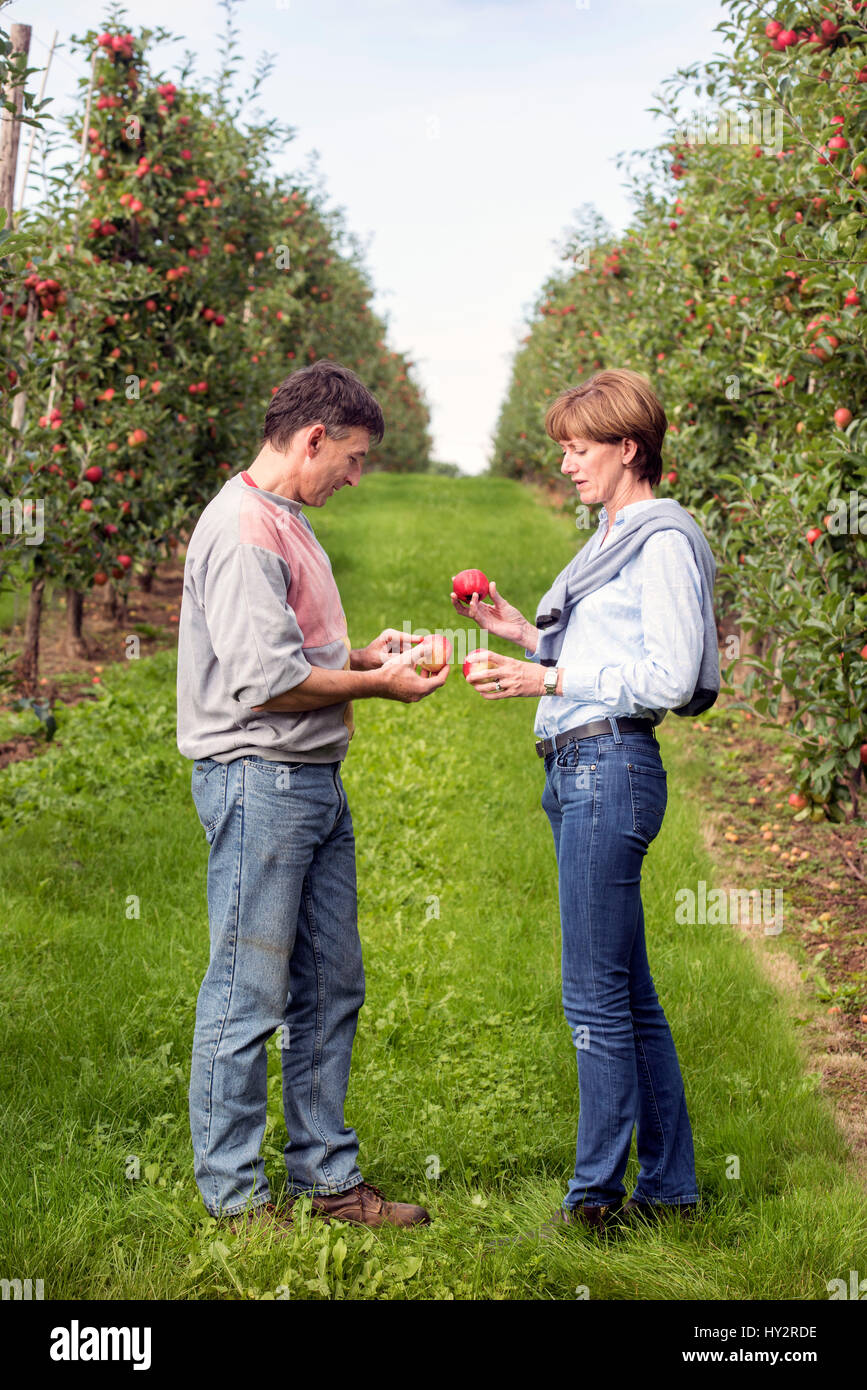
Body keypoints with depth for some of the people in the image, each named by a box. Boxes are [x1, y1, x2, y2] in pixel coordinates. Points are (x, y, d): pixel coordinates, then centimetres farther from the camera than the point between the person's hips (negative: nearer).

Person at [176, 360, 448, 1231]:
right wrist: (376, 684, -11)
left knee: (329, 991, 14)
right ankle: (231, 1193, 9)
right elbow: (267, 680, -21)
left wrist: (364, 653, 9)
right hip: (258, 782, -10)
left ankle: (326, 1175, 24)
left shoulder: (285, 522, 18)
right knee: (247, 996, -2)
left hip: (314, 783, 10)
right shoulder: (242, 529, -15)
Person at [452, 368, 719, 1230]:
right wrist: (520, 632, 14)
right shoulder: (616, 541, 21)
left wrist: (548, 679, -16)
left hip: (612, 765, -10)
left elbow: (670, 678, -16)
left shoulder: (663, 542, -8)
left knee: (596, 995, -5)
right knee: (628, 994, 13)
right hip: (581, 771, 10)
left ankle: (595, 1196, 5)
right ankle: (669, 1187, 21)